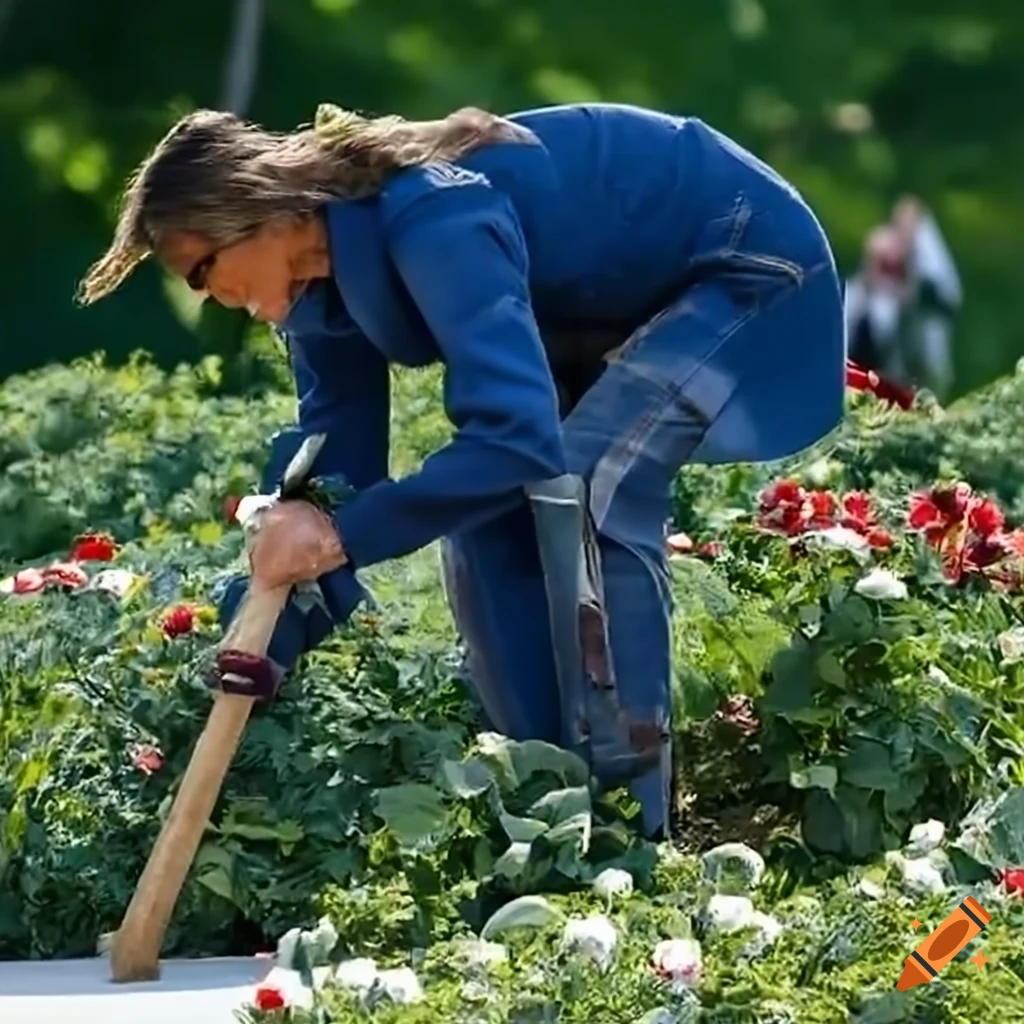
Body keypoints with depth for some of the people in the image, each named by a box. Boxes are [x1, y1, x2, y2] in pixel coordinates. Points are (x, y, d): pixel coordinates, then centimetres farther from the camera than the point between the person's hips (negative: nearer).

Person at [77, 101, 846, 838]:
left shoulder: (431, 223, -34)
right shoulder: (326, 276, -6)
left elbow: (519, 438, -42)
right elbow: (338, 472, -1)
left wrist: (345, 535, -39)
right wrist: (269, 642, -11)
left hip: (744, 259, -9)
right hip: (624, 295, 9)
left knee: (581, 487, -25)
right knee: (476, 502, 0)